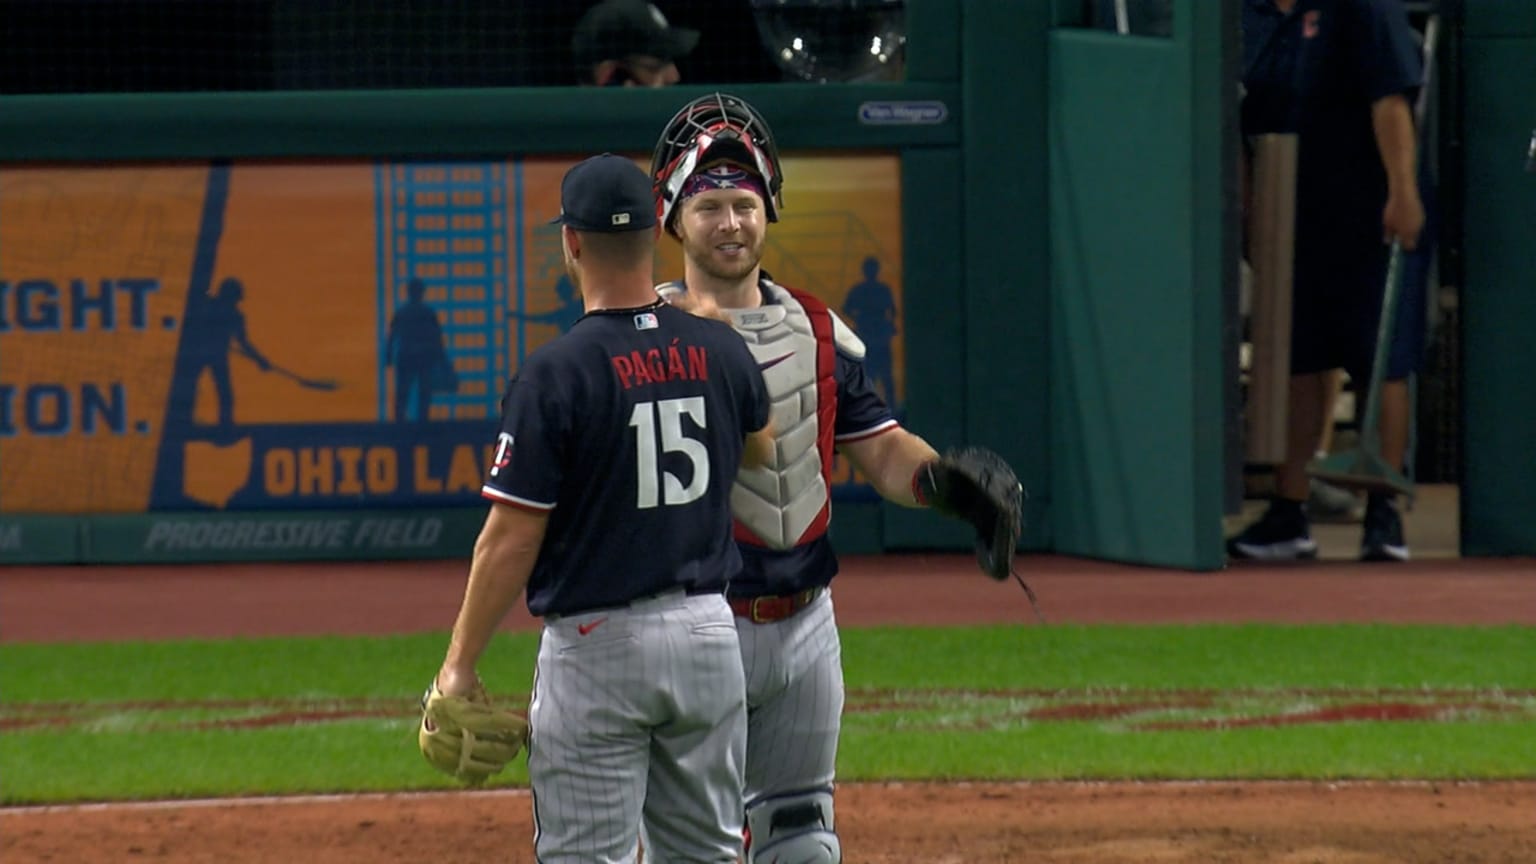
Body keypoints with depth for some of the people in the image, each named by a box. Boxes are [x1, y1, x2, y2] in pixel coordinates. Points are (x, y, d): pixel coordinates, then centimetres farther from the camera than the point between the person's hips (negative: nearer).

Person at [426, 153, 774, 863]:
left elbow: (511, 540, -13)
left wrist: (460, 664, -4)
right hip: (708, 633, 5)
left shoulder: (556, 373, -15)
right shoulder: (719, 351, 1)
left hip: (597, 644, -5)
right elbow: (759, 449, 25)